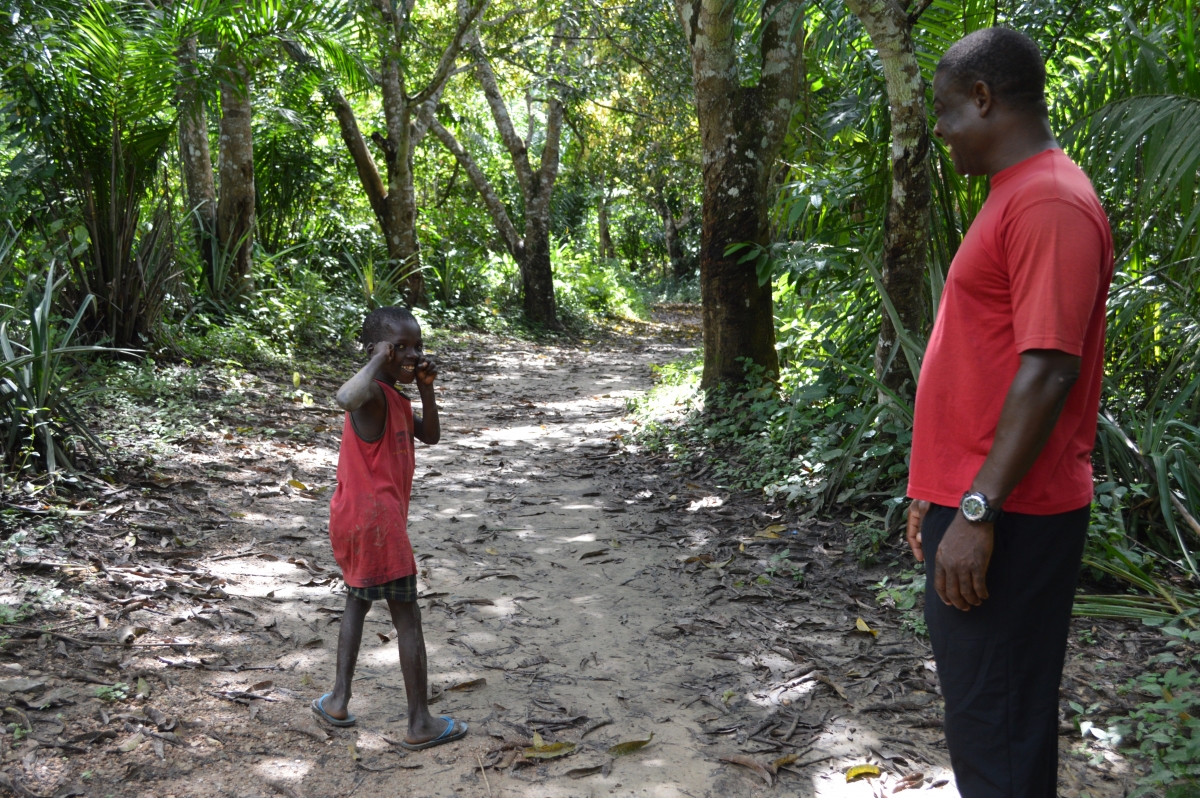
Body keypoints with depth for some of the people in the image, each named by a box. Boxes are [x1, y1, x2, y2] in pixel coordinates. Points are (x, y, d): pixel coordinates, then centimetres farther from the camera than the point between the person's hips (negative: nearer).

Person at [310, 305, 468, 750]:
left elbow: (430, 436, 17)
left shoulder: (396, 399, 14)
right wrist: (380, 361, -29)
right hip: (375, 519, -10)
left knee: (358, 601, 23)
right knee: (408, 617, -1)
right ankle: (420, 724, 5)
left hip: (357, 519, 10)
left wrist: (426, 388, 4)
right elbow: (346, 398, -42)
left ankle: (339, 701, 28)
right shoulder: (373, 395, -18)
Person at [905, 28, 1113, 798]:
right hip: (972, 504, 10)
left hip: (1004, 522, -10)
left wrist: (977, 512, -24)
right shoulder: (1014, 197, 16)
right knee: (987, 714, 18)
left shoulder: (1050, 201, -16)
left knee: (993, 726, -1)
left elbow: (1048, 370, -23)